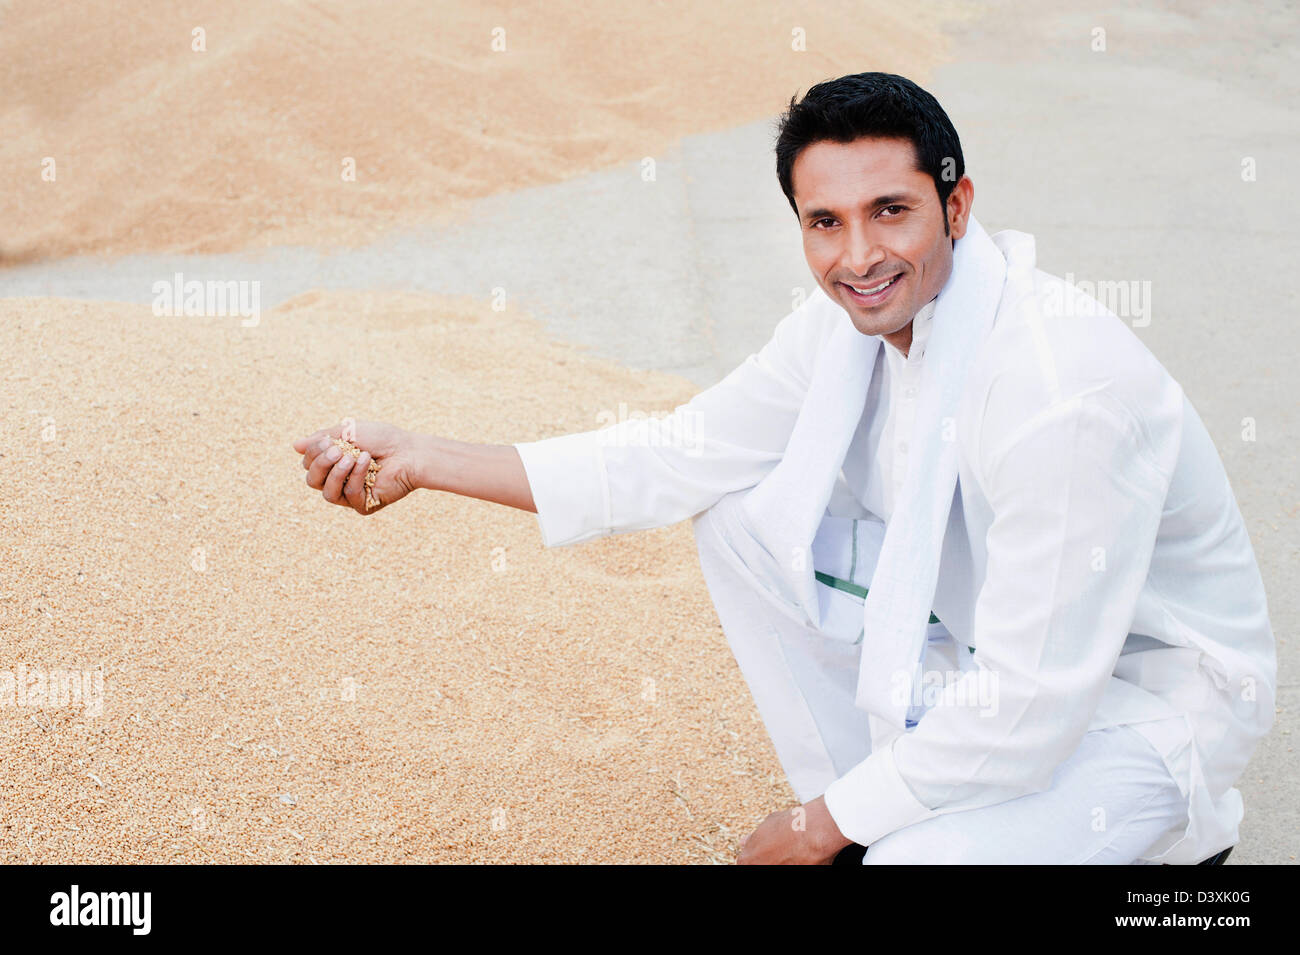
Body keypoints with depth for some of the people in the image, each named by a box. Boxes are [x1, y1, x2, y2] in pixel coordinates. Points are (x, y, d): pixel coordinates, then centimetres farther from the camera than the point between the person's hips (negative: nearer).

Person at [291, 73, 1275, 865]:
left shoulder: (1064, 389, -34)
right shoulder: (856, 319, -8)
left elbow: (1029, 704, -31)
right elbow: (685, 455, 0)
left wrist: (823, 823, -19)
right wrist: (423, 459, -4)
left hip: (1145, 689, -7)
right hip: (985, 628, 7)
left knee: (919, 854, -31)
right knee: (743, 518, -4)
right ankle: (876, 822, 8)